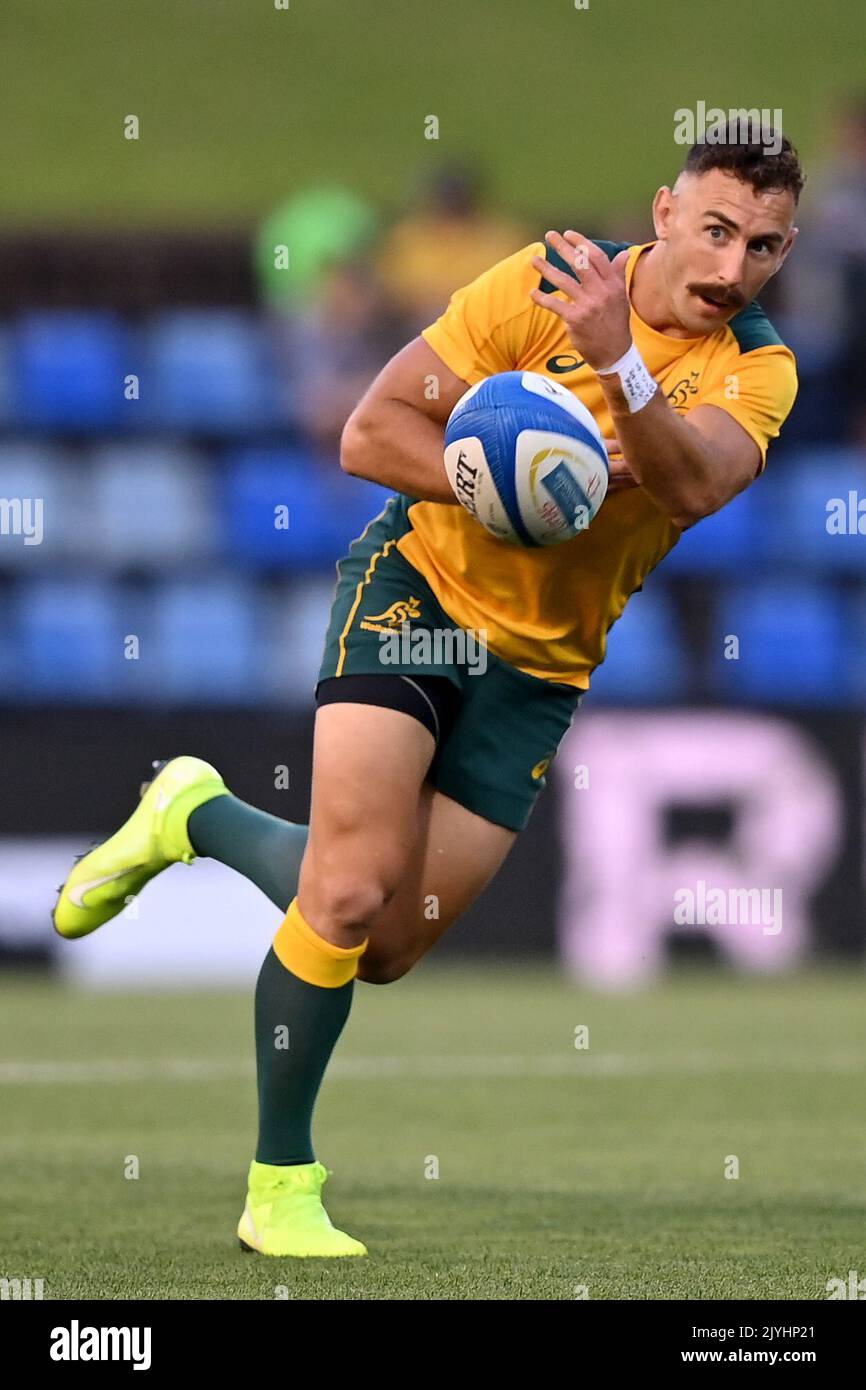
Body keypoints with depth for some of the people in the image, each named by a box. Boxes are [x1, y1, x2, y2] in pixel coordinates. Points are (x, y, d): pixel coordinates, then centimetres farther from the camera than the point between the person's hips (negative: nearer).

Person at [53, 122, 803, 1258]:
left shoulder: (759, 372, -8)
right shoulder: (540, 284, -14)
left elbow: (696, 485, -30)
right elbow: (371, 434, -11)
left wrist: (617, 363, -44)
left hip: (541, 668, 4)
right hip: (419, 589, -4)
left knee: (387, 946, 4)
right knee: (353, 890, -20)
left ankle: (201, 819, 32)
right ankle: (280, 1187, -5)